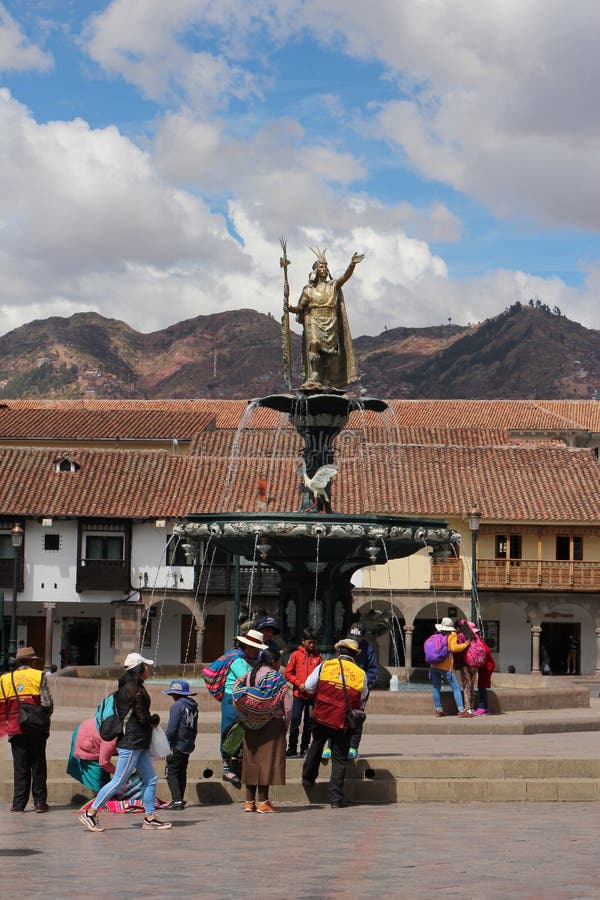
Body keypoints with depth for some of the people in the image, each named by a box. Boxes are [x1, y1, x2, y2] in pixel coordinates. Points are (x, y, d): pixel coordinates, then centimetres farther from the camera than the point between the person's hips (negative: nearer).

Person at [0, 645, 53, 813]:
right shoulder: (39, 676, -2)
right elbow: (47, 704, -7)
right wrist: (45, 720, 9)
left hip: (16, 730, 2)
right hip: (37, 730, -2)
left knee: (20, 768, 7)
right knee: (38, 766, 7)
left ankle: (18, 804, 5)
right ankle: (40, 802, 8)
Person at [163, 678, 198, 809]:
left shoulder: (177, 706, -14)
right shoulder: (193, 706, 11)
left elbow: (171, 729, -17)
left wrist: (166, 745, -11)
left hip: (177, 746, -9)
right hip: (188, 746, 9)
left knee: (171, 773, -5)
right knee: (182, 773, 16)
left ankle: (177, 801, -13)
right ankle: (180, 800, 19)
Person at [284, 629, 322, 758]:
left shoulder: (318, 657, 7)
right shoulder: (296, 655, 2)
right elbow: (288, 673, 2)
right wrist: (299, 684, -9)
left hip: (313, 695, 2)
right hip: (299, 694, -2)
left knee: (309, 722, 6)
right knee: (295, 721, -6)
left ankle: (305, 748, 15)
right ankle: (292, 748, 2)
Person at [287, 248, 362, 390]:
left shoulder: (333, 285, 12)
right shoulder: (308, 289, 10)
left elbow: (346, 276, -5)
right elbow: (300, 308, 7)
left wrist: (352, 264, -23)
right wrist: (291, 309, -15)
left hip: (330, 324, 2)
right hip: (313, 322, -2)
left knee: (329, 352, -2)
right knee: (314, 344, -27)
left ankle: (326, 382, 5)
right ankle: (313, 378, -37)